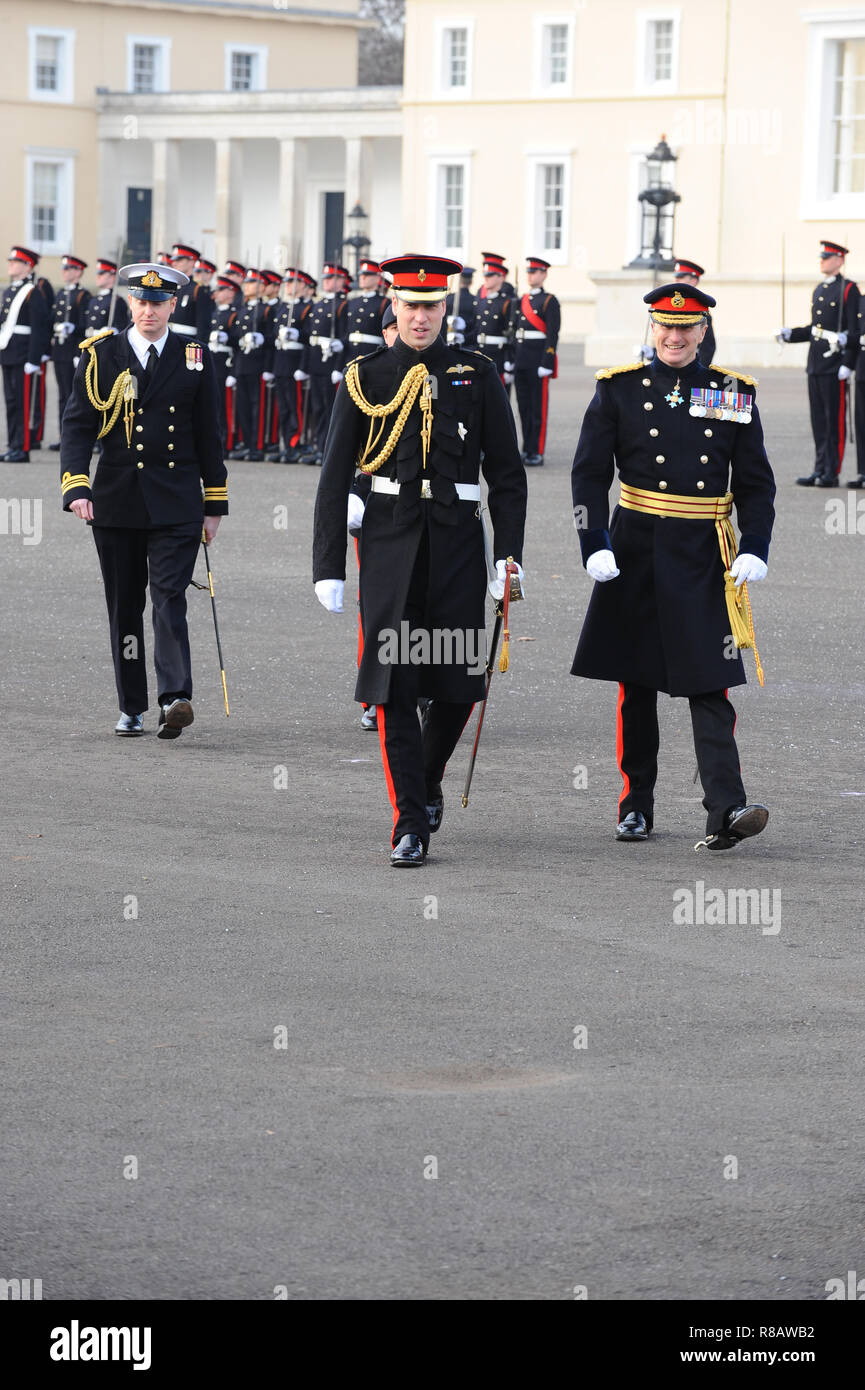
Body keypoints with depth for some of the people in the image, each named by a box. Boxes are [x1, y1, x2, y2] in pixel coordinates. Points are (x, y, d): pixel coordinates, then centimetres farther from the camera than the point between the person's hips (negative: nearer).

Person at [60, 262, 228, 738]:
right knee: (124, 606, 7)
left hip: (176, 502, -1)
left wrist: (214, 503, 9)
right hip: (116, 502, 1)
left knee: (169, 597, -13)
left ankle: (175, 698, -23)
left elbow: (208, 435, 10)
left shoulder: (195, 358, 5)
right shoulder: (101, 356, 3)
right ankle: (131, 708, 14)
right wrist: (76, 486, -14)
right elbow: (78, 426, 0)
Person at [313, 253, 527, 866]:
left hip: (458, 541, 1)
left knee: (459, 684, 3)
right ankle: (411, 824, -1)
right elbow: (335, 477, 4)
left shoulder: (479, 376, 5)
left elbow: (507, 473, 7)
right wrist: (329, 567, -1)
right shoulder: (365, 379, 4)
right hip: (389, 540, -1)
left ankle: (428, 781, 32)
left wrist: (510, 558, -1)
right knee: (394, 684, -5)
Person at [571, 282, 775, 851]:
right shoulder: (620, 389, 1)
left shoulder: (734, 394, 5)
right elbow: (589, 473, -1)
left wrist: (755, 548, -6)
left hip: (703, 558, 0)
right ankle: (637, 805, 19)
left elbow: (756, 483, 7)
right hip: (636, 553, 0)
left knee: (710, 685, -8)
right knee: (636, 685, 8)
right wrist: (595, 547, -10)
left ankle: (726, 812, -15)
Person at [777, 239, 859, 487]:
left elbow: (855, 331, -10)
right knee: (818, 419, 9)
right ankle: (821, 469, 14)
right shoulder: (819, 290, 17)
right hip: (815, 364, 8)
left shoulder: (849, 290, -7)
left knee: (835, 419, -4)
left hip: (835, 365, -8)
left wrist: (848, 364, -16)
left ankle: (832, 473, -2)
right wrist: (789, 334, 8)